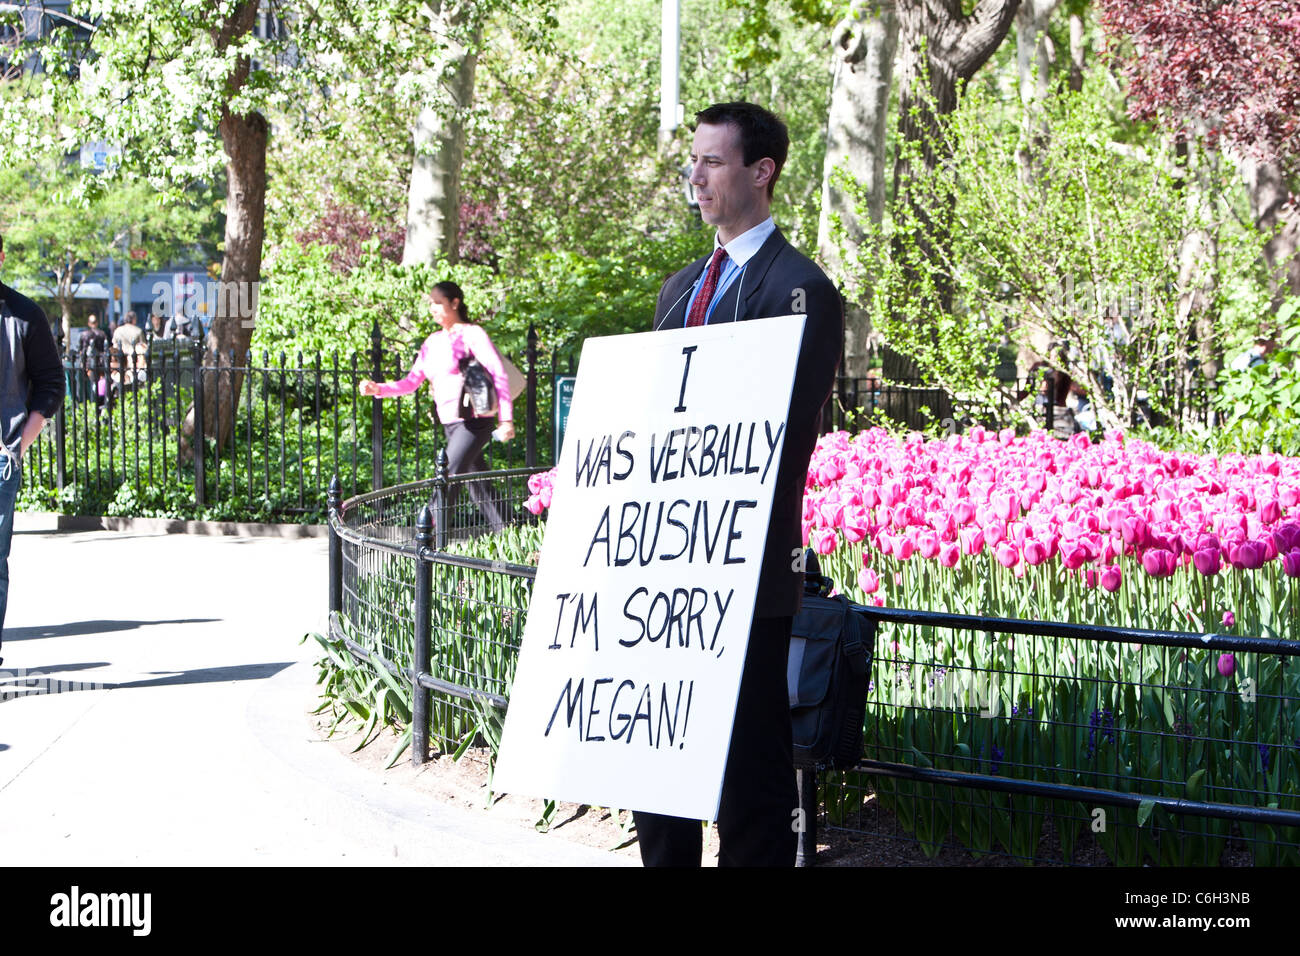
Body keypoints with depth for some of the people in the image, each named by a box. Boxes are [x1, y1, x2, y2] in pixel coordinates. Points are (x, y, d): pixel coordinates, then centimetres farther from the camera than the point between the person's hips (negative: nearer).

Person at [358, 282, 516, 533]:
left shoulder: (472, 334, -5)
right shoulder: (433, 342, 16)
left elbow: (499, 375, -10)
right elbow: (412, 381, 15)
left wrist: (506, 419, -16)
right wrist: (377, 388, -1)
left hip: (473, 423, -8)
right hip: (450, 425, 8)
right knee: (477, 489, 8)